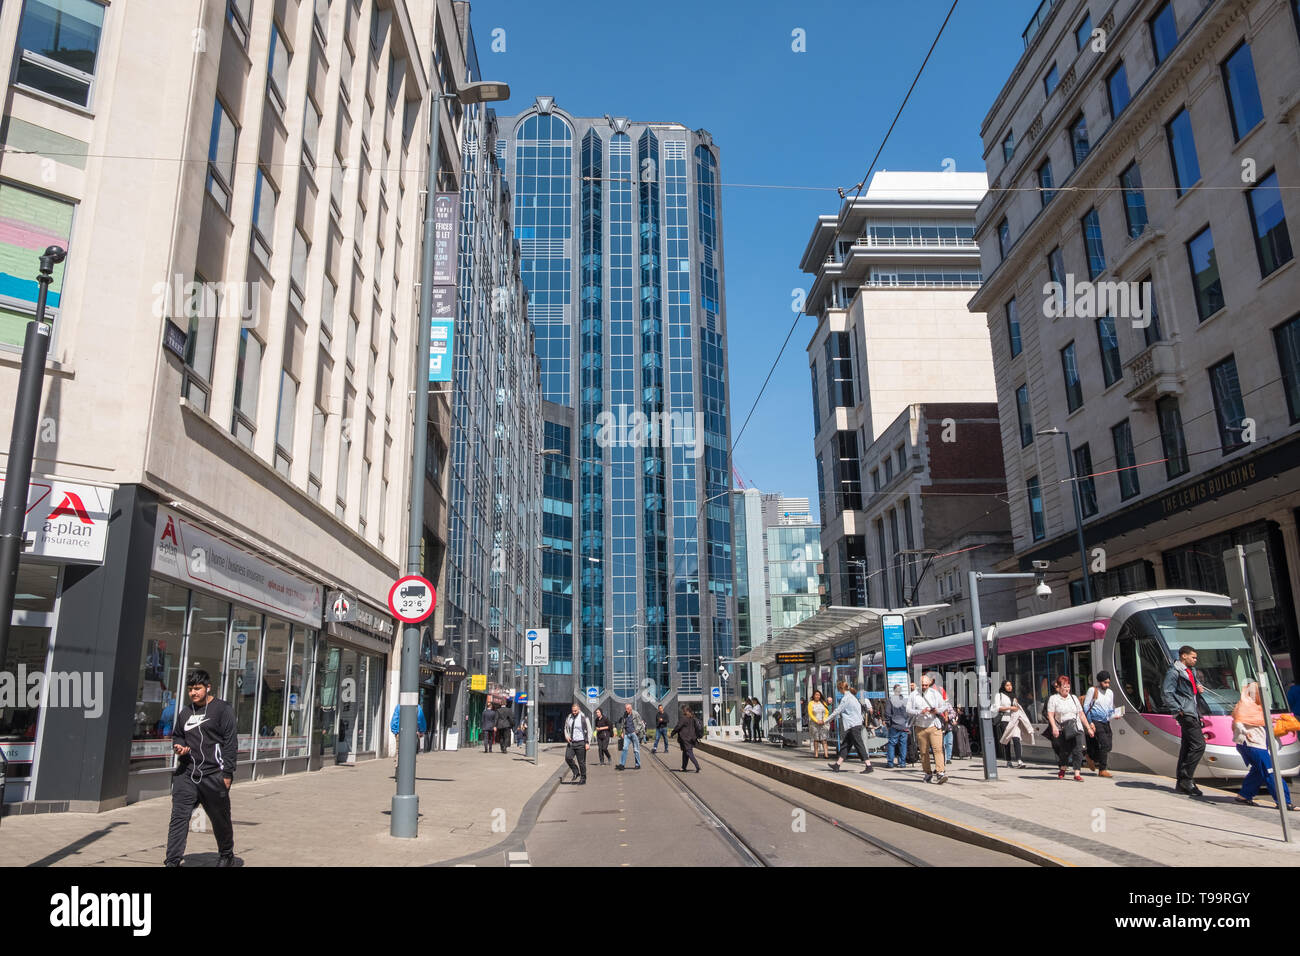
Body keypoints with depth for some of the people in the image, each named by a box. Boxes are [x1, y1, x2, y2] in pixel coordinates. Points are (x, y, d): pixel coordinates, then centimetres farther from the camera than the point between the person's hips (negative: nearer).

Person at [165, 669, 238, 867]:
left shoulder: (222, 709, -4)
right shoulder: (185, 712, 13)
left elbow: (231, 742, -7)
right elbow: (176, 735, 28)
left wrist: (227, 773, -11)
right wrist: (178, 746, 3)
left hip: (213, 775, -4)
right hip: (186, 774, 4)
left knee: (220, 818, 9)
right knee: (179, 816, -6)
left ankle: (226, 855, 27)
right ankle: (173, 860, 0)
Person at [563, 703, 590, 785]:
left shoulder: (583, 718, -7)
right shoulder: (569, 718, 5)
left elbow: (589, 731, -5)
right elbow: (566, 728, 20)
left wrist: (587, 743, -11)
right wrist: (566, 736, 0)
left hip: (580, 743, -4)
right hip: (571, 742, 4)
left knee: (581, 761, 0)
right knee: (568, 758, -9)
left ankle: (583, 778, 16)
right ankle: (576, 772, 13)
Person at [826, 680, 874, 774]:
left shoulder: (846, 698, -14)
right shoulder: (852, 696, 13)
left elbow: (837, 711, -11)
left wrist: (826, 720, -2)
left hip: (853, 726, -10)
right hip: (856, 725, 10)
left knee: (860, 745, -6)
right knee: (845, 745, 11)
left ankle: (868, 766, -5)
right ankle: (837, 765, 15)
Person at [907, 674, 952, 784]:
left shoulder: (935, 694, 7)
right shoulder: (914, 695, 5)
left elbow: (944, 706, 10)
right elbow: (908, 709, 1)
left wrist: (937, 710, -12)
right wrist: (920, 712, -16)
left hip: (934, 726, -1)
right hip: (920, 728, 1)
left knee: (938, 749, -14)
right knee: (924, 752, 5)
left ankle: (940, 772, -19)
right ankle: (928, 773, 16)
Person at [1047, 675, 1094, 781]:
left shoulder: (1074, 698, 16)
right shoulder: (1053, 699, 3)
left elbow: (1081, 714, 18)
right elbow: (1050, 715, -5)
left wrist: (1089, 728, 14)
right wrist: (1054, 727, -19)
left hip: (1076, 728, 3)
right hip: (1062, 730, -3)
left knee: (1078, 750, -10)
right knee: (1065, 751, 0)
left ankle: (1077, 773, -8)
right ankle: (1062, 770, 26)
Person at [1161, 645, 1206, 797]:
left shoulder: (1191, 671, 20)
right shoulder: (1174, 672, -10)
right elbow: (1166, 692, -16)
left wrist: (1198, 688, 12)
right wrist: (1177, 710, -18)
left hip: (1193, 713, 9)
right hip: (1186, 713, -9)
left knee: (1187, 747, 10)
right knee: (1199, 744, -15)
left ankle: (1181, 783, 14)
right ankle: (1186, 779, -10)